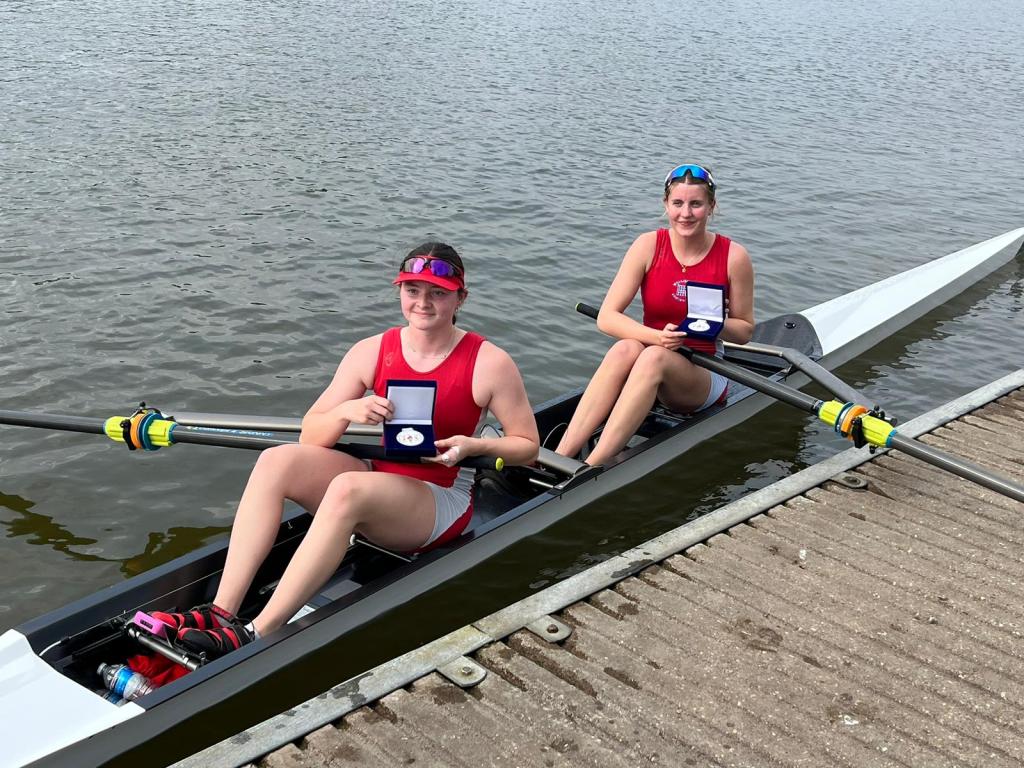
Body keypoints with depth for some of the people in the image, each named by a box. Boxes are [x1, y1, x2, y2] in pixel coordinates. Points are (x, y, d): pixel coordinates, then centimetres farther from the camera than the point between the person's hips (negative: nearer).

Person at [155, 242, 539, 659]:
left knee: (348, 488, -36)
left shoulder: (489, 364, -8)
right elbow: (310, 435, 0)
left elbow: (527, 445, -1)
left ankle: (256, 636, -36)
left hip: (440, 503, -5)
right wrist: (346, 411, -22)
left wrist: (474, 445, -20)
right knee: (277, 461, -21)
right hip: (377, 478, 5)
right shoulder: (372, 352, 1)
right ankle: (222, 612, -27)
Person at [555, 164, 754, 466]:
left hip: (705, 376, -1)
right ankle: (559, 457, -44)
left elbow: (745, 330, 4)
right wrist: (655, 335, -28)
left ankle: (590, 469, -44)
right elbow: (607, 317, -11)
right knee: (625, 349, -34)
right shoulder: (649, 246, -5)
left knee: (653, 358, -35)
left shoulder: (733, 256, -6)